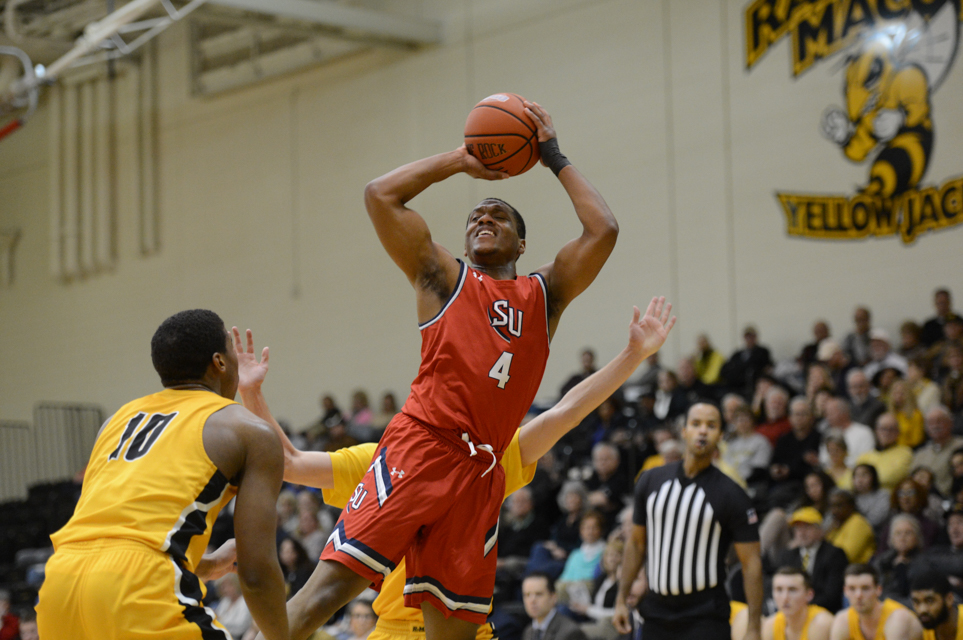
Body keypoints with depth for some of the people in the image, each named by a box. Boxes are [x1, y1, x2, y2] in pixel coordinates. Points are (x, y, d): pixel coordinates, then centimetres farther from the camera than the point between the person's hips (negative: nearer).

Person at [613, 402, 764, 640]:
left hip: (705, 619, -4)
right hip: (657, 612, 4)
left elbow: (751, 562, -8)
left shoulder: (731, 495, -8)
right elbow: (636, 542, 14)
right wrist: (621, 599, 8)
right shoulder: (651, 481, 4)